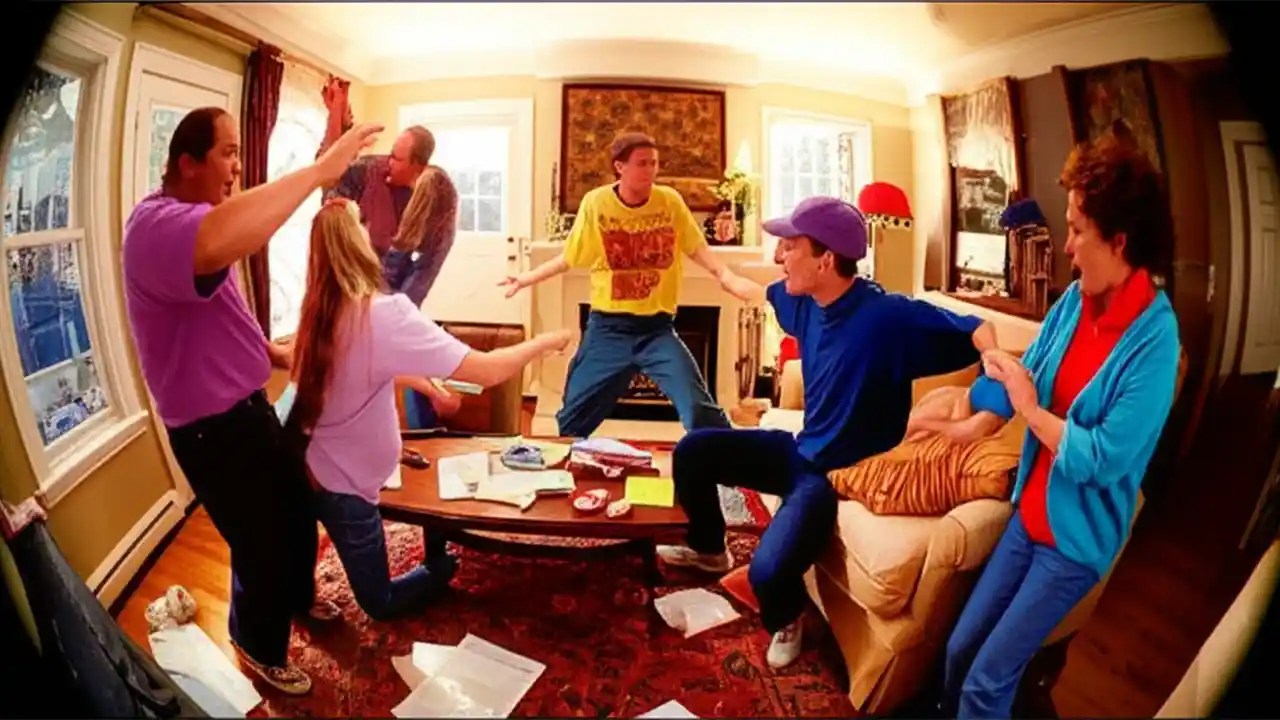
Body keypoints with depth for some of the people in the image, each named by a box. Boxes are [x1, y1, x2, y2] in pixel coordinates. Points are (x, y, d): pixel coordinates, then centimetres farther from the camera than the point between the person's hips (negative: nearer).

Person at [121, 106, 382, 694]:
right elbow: (219, 242, -53)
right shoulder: (155, 224, -27)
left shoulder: (194, 218, 10)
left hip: (247, 405, 10)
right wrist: (320, 170, -47)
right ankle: (259, 648, 38)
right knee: (261, 546, 10)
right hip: (212, 429, -9)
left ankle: (298, 599, 52)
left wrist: (276, 353, 9)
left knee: (298, 512, 25)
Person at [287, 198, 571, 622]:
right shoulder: (383, 314, -27)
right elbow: (489, 372, -26)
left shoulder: (319, 308, -5)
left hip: (302, 467, 7)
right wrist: (544, 342, -11)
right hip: (341, 482, -6)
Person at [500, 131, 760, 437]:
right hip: (608, 327, 1)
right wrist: (525, 279, 3)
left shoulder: (670, 201, -3)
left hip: (657, 327, 0)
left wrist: (728, 277, -21)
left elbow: (697, 249, -2)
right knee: (575, 414, 11)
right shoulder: (596, 203, -5)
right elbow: (568, 258, 5)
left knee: (699, 407, -9)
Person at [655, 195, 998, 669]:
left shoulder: (887, 317, -27)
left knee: (768, 571, -28)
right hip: (800, 450, 8)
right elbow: (769, 292, 21)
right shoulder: (805, 301, -3)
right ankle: (708, 548, 33)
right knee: (692, 451, 5)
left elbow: (975, 331, -31)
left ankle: (786, 620, 13)